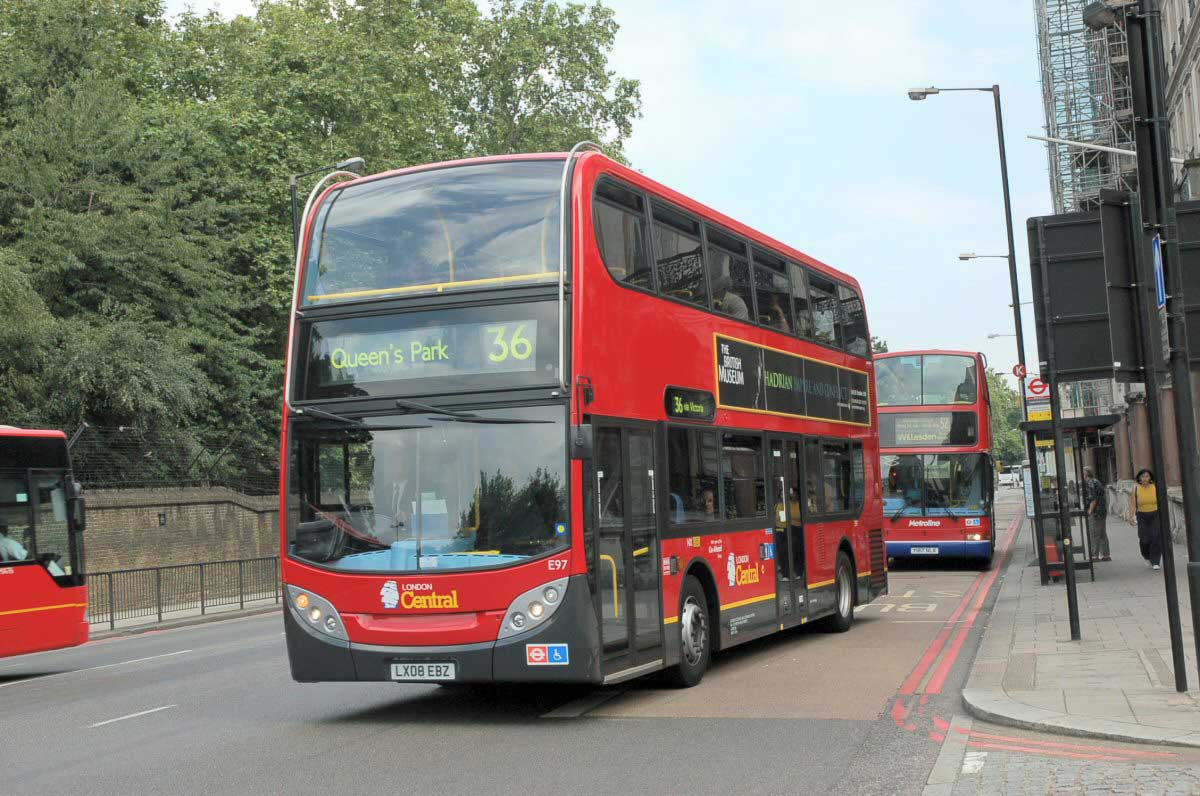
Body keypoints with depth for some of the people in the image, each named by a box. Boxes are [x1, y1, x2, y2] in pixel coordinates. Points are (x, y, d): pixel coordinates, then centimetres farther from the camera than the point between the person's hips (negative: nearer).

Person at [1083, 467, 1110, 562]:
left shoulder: (1090, 483, -14)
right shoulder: (1097, 482, 17)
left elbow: (1093, 499, -21)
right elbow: (1104, 496, 21)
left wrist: (1090, 511, -16)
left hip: (1094, 512, -10)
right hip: (1102, 511, 10)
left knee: (1094, 535, -6)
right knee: (1102, 534, 13)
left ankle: (1095, 556, -6)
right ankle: (1105, 555, 17)